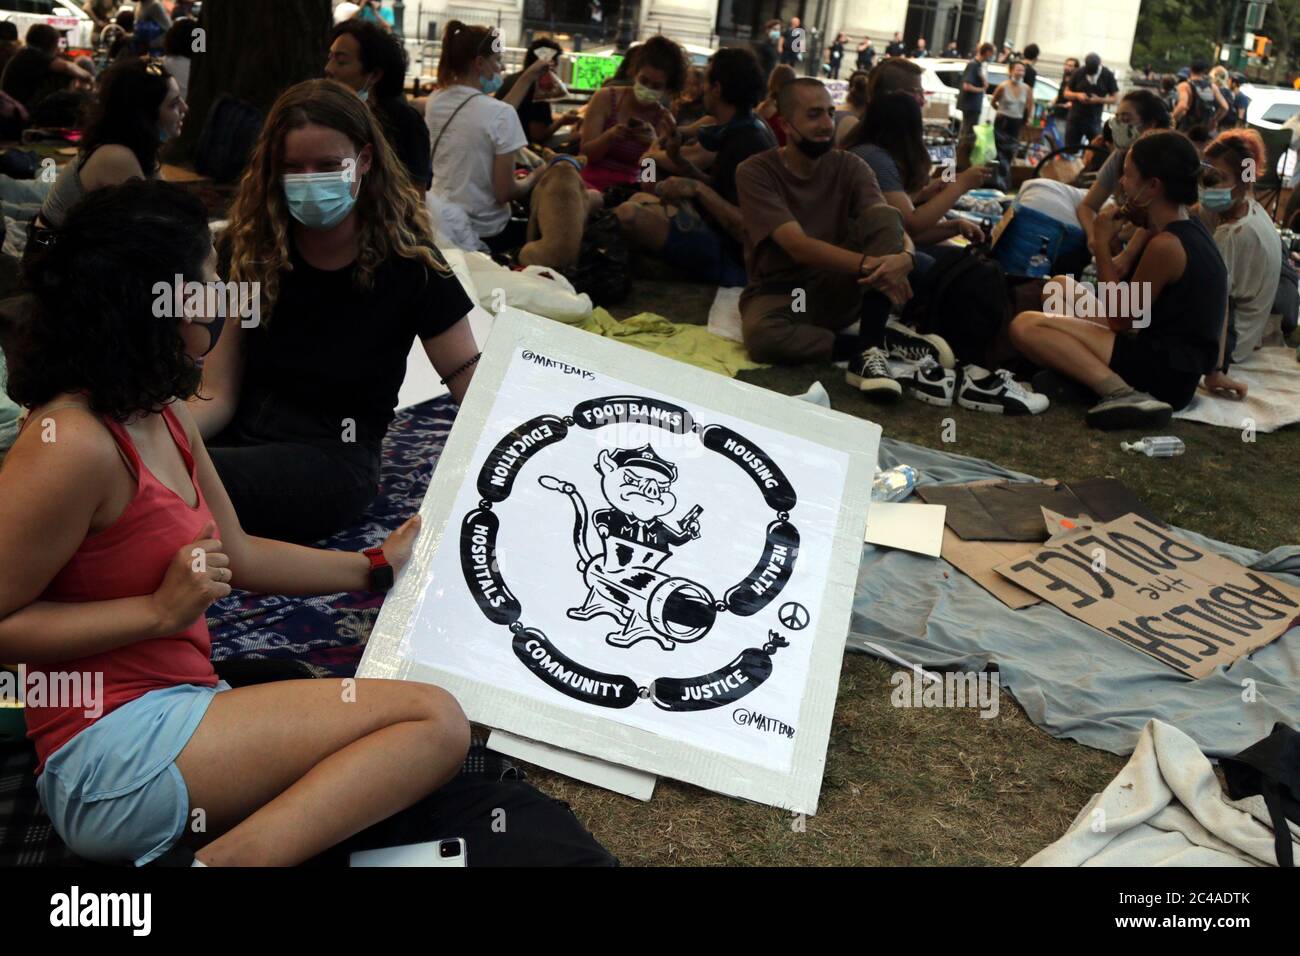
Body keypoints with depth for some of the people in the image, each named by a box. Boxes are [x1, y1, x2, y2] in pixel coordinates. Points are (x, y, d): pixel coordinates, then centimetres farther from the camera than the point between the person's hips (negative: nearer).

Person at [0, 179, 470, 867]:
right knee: (433, 723, -18)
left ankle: (222, 855, -13)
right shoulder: (74, 444, -17)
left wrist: (375, 565, 28)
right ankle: (230, 860, -24)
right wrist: (161, 610, -17)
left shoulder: (167, 417, 13)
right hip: (114, 748, -10)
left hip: (177, 707, 10)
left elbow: (237, 555, 21)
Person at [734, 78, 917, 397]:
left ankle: (869, 353, -28)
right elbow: (798, 246, -23)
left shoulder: (849, 166, 0)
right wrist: (869, 265, -37)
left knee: (884, 215, -22)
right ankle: (868, 346, -20)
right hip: (779, 293, -3)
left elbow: (890, 225, -14)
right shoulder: (755, 172, -11)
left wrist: (905, 256, -40)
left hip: (837, 290, 3)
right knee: (760, 335, -40)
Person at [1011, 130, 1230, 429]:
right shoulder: (1191, 228, 10)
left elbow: (1120, 320, -11)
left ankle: (1122, 393, -26)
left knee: (1025, 326, -22)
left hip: (1164, 374, -10)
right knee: (1058, 288, 21)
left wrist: (1102, 244, -7)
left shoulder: (1165, 246, -19)